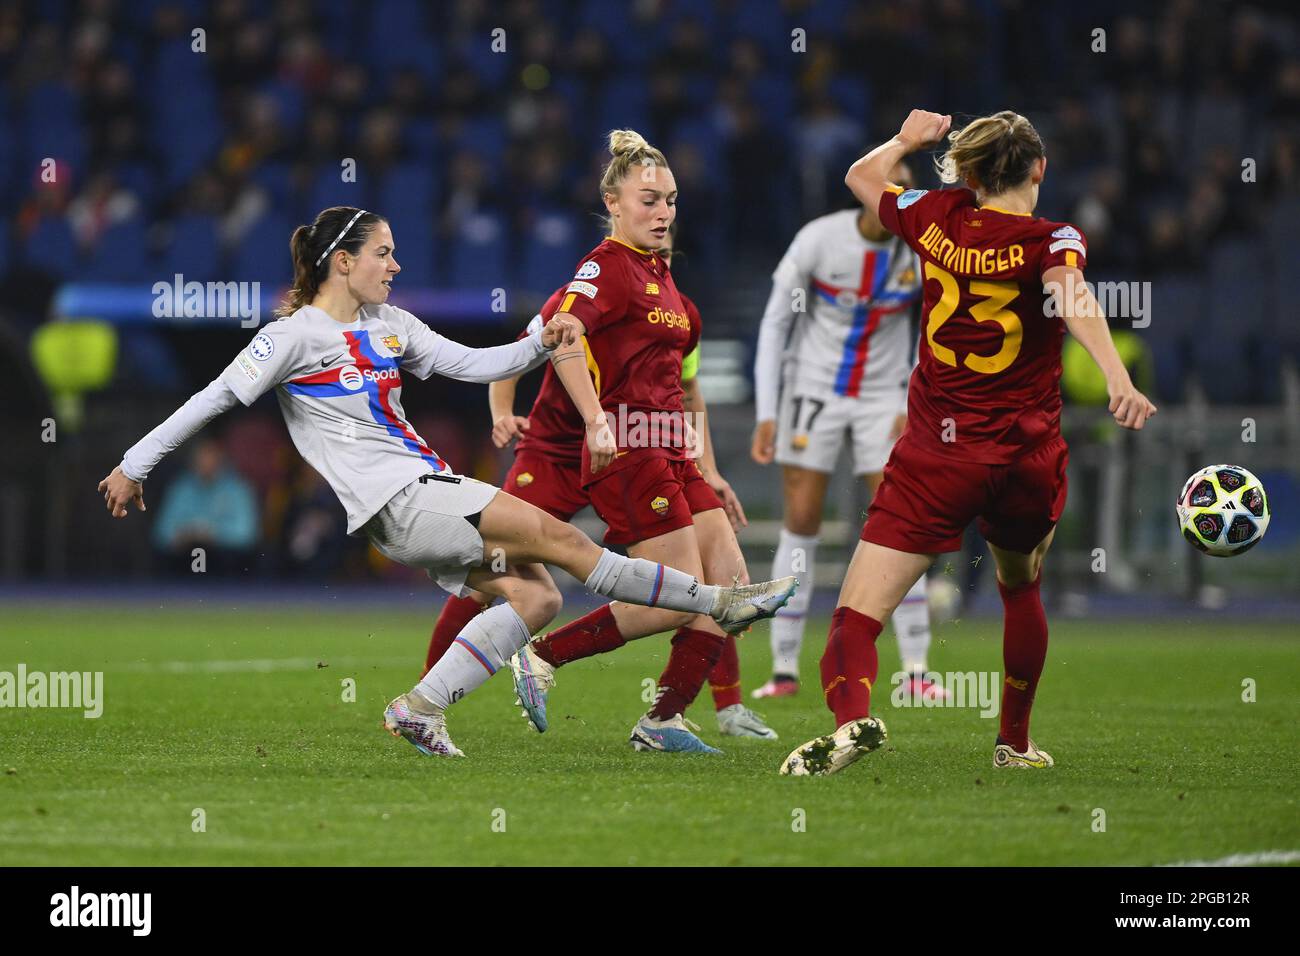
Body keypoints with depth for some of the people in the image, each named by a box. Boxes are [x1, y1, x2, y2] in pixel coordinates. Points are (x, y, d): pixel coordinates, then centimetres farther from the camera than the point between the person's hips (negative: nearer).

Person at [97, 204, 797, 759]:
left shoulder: (389, 324, 17)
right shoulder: (295, 335, -5)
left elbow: (472, 364, 19)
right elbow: (215, 399, -6)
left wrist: (540, 344, 1)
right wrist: (133, 466, -5)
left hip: (430, 496, 9)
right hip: (392, 503, -9)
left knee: (535, 596, -6)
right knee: (555, 537, -15)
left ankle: (421, 708, -4)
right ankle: (717, 603, -10)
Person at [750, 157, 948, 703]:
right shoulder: (819, 239, -14)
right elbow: (775, 323, -6)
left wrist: (916, 407, -6)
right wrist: (766, 413, -10)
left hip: (883, 397, 1)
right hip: (815, 389, -1)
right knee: (800, 525, -2)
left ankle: (917, 672, -4)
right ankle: (785, 669, 5)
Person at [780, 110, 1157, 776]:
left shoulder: (939, 219, 2)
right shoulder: (1051, 239, -6)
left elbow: (860, 176, 21)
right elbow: (1069, 294, -29)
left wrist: (907, 140, 39)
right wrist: (1117, 378, -42)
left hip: (936, 453, -1)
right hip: (1027, 457, 1)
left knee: (858, 613, -8)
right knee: (1020, 588, 30)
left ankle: (851, 715, -37)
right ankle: (1014, 742, 37)